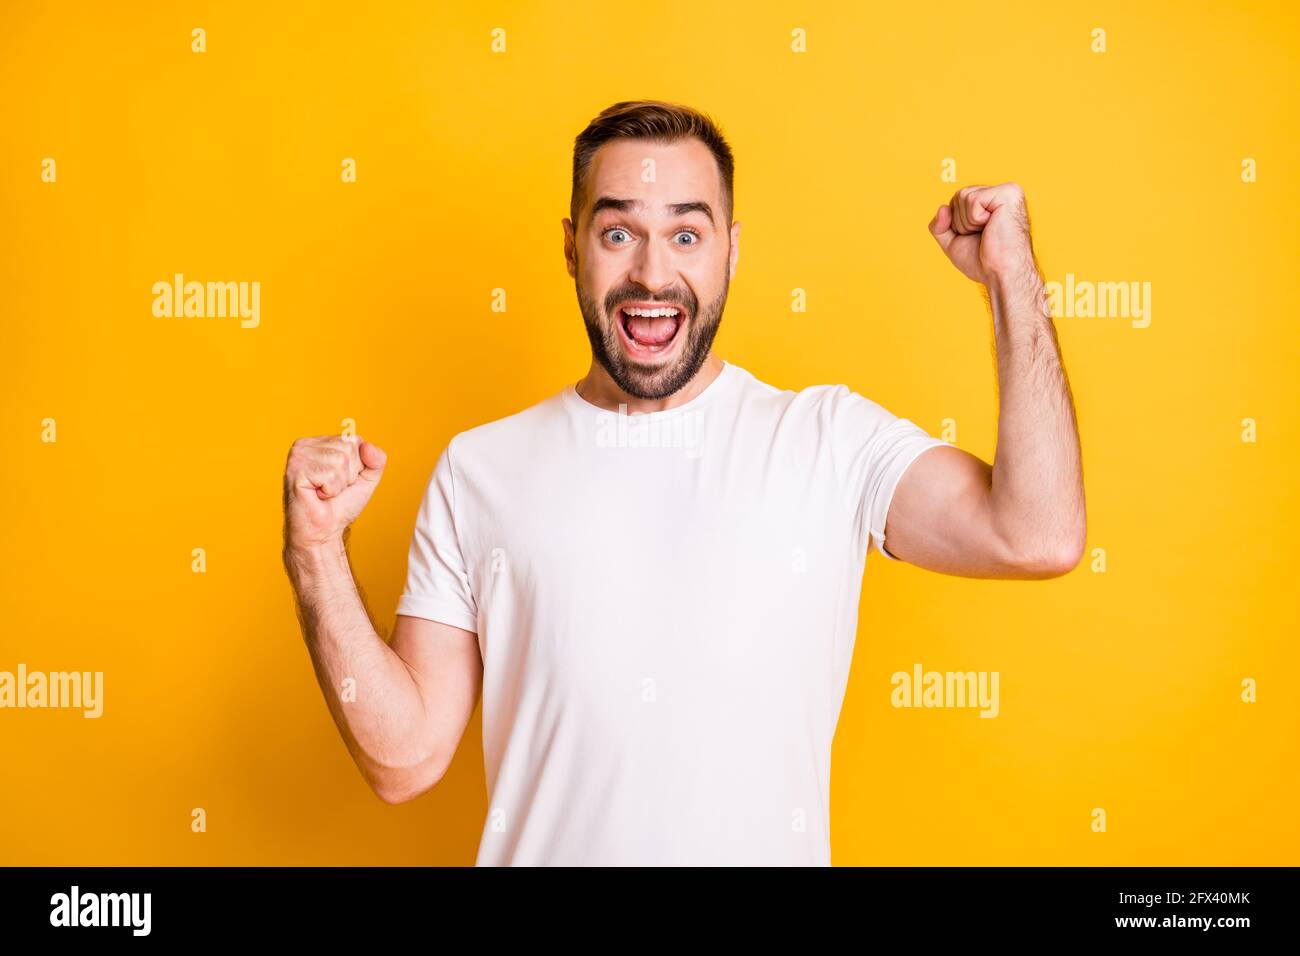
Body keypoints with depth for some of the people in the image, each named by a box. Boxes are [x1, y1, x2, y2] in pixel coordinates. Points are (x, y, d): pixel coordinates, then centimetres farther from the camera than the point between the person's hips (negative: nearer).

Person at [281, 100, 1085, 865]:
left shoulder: (832, 438, -7)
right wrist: (317, 553, -16)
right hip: (546, 847, 1)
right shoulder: (478, 471, -4)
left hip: (769, 848, 0)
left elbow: (1036, 537, -21)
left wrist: (1014, 280, -16)